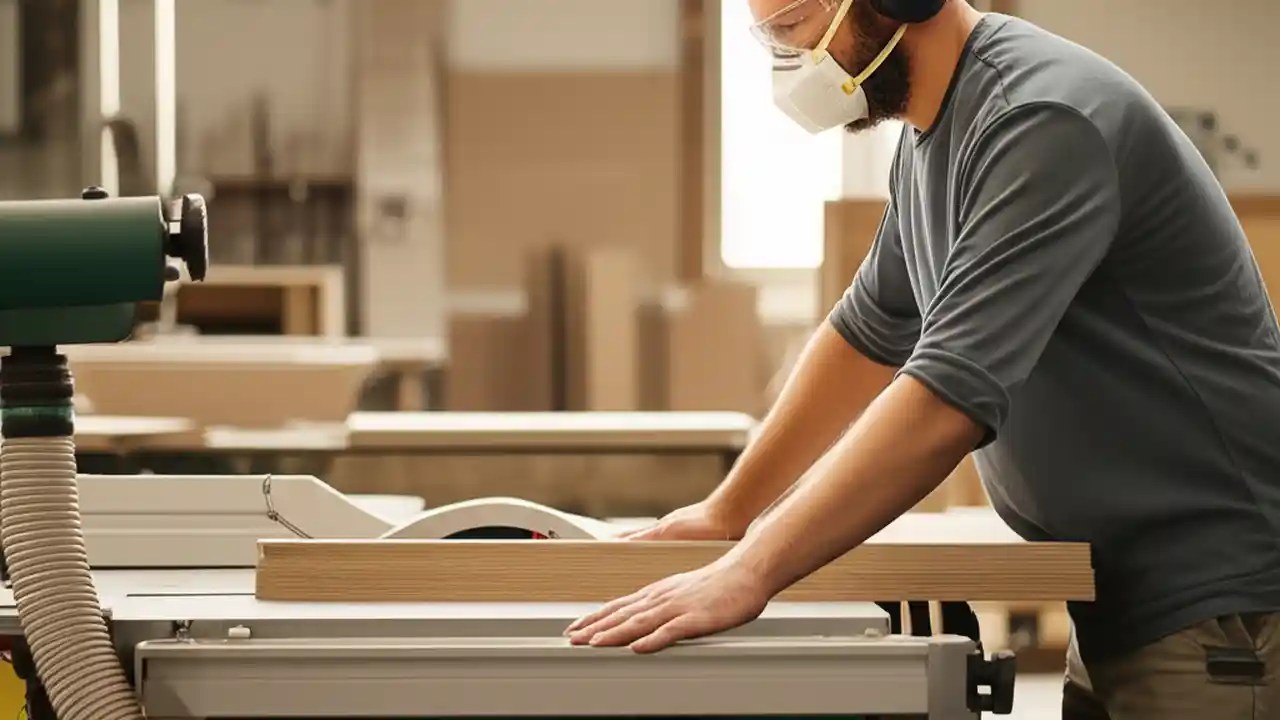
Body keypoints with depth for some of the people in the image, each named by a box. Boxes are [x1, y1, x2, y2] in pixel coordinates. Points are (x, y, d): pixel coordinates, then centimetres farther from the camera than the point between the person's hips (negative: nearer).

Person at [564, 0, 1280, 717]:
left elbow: (951, 396, -31)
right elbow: (871, 332, 21)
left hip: (1220, 606, -9)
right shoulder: (932, 135, 8)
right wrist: (727, 512, 18)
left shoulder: (1045, 125, -23)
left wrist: (750, 572, -34)